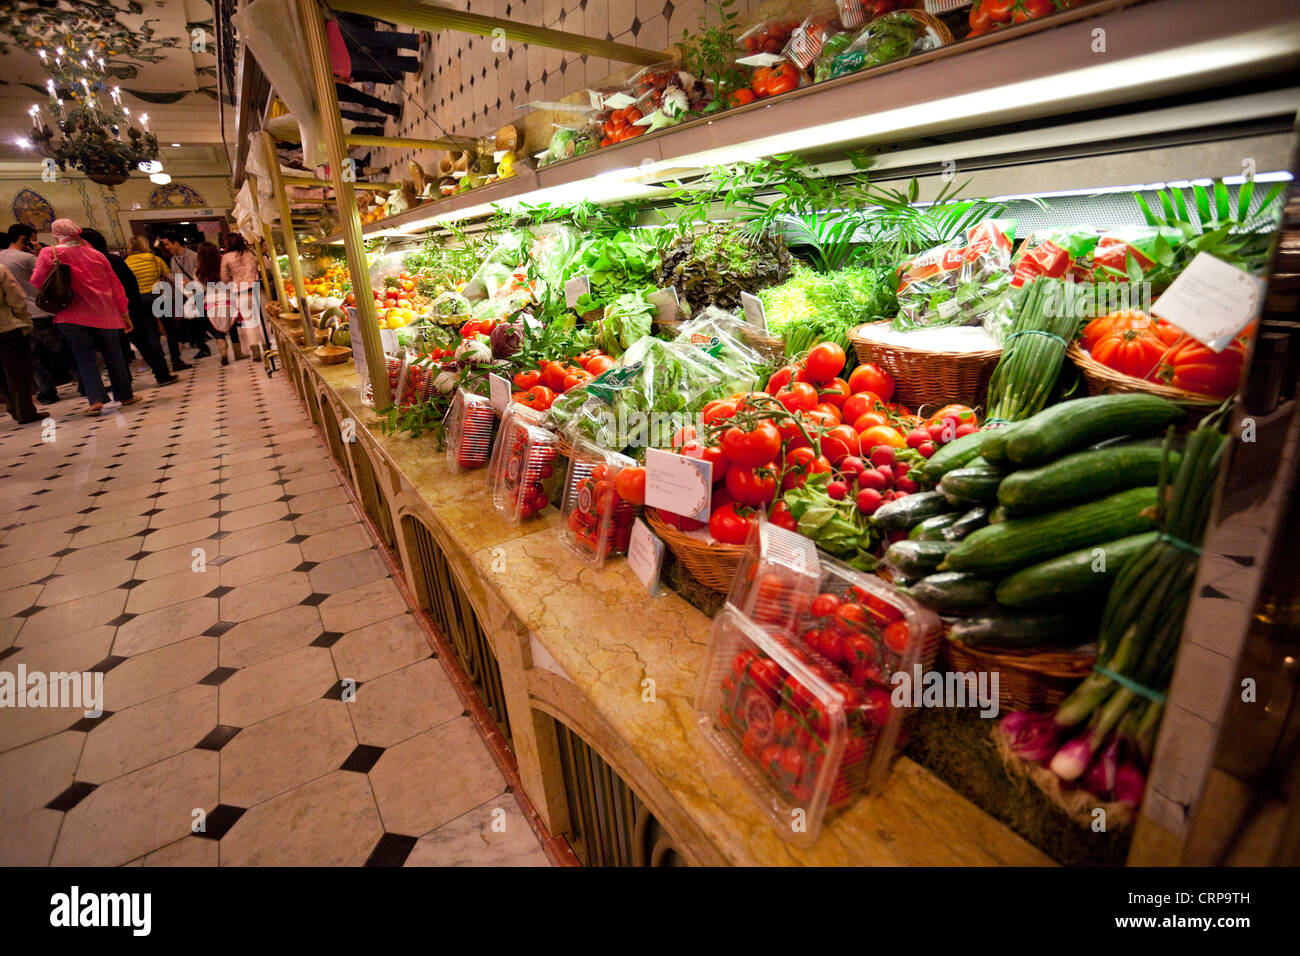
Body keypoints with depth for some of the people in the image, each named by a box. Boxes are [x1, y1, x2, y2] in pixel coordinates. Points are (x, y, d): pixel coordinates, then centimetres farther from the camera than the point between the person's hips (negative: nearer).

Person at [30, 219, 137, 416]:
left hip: (72, 315, -1)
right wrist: (124, 313, 13)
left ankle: (95, 399, -8)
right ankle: (125, 395, 13)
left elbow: (37, 281, -4)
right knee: (112, 354, 10)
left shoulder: (49, 254, -2)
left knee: (84, 357, 2)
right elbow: (115, 285, 7)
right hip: (103, 312, 2)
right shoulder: (95, 255, 5)